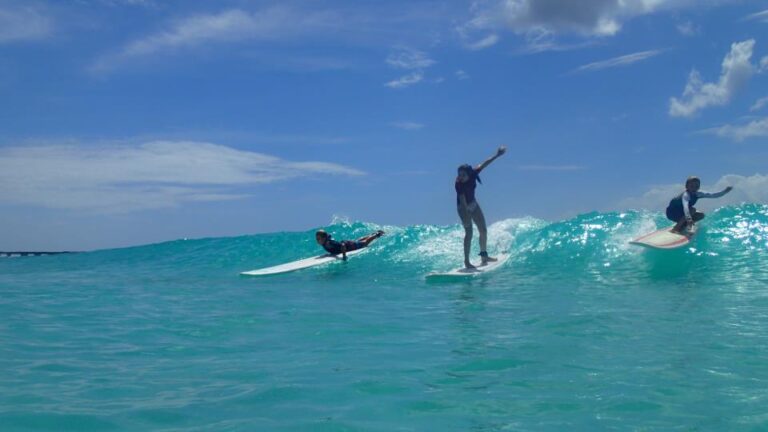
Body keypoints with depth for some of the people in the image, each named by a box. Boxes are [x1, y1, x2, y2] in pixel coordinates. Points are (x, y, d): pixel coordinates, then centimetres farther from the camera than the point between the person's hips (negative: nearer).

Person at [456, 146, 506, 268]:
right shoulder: (459, 184, -30)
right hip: (463, 207, -7)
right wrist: (467, 213, -42)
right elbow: (462, 199, -36)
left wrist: (497, 155, -3)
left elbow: (484, 164, -5)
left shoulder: (473, 173, -15)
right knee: (469, 233, -15)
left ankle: (484, 255, 27)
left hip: (473, 203, 7)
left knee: (483, 230, 11)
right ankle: (466, 261, -13)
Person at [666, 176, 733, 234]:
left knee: (701, 215, 2)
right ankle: (676, 228, -25)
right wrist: (688, 218, -62)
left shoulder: (697, 194, -4)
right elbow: (685, 206, -47)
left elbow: (713, 195, -2)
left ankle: (682, 227, 2)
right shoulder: (686, 195, -29)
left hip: (680, 213, 9)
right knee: (692, 209, -29)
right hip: (672, 213, -9)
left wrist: (725, 191, -13)